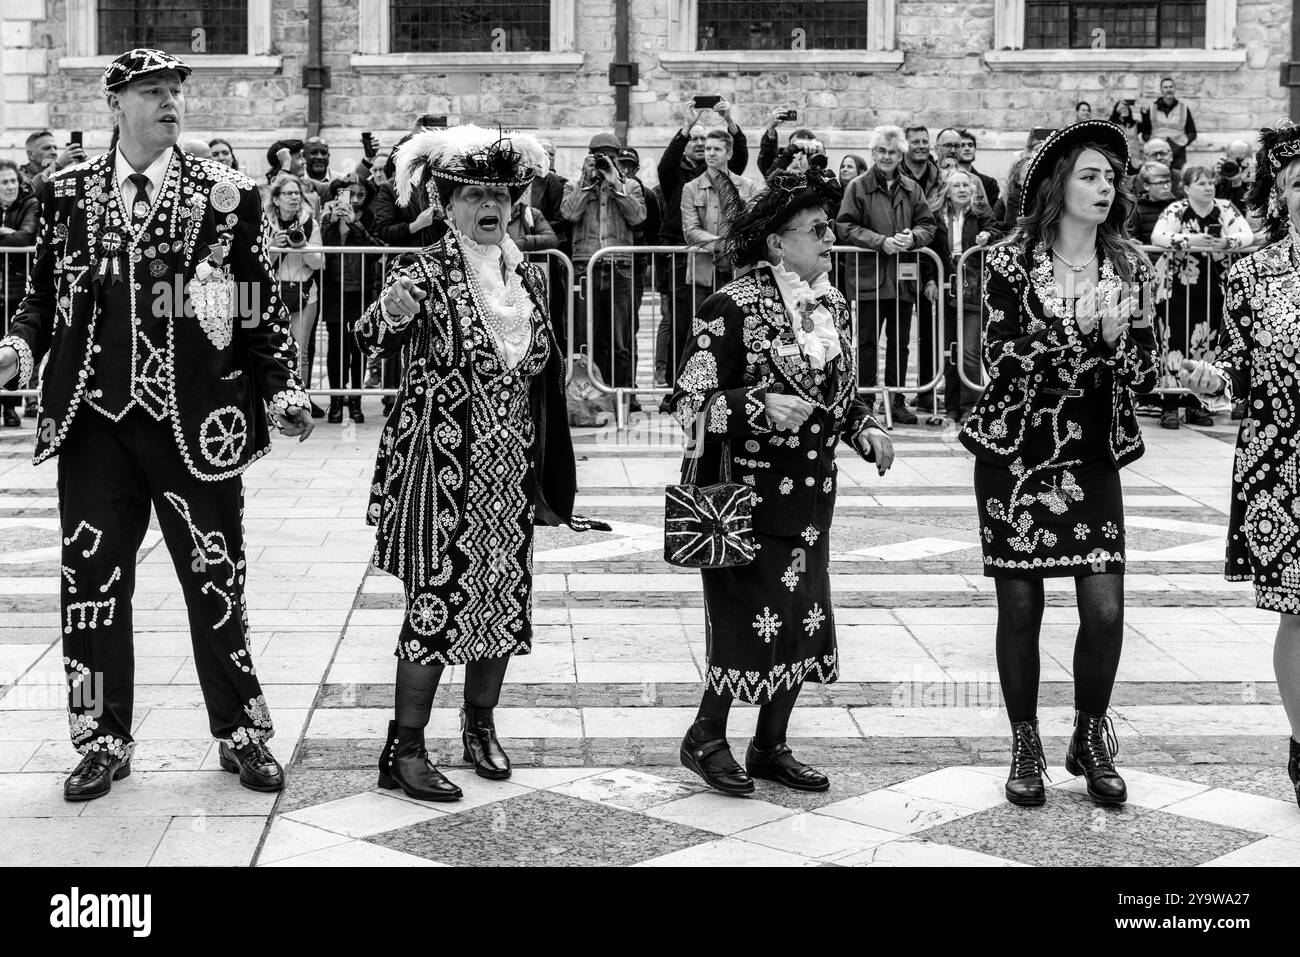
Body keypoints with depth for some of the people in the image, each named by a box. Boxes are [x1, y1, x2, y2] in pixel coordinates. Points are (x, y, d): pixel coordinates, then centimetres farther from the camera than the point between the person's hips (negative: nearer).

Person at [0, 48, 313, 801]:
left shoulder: (229, 196, 1)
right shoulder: (67, 194, 7)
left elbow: (263, 306, 2)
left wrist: (282, 391, -8)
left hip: (196, 422, -2)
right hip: (93, 419, 2)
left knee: (217, 581, 6)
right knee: (91, 583, 7)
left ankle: (243, 735, 21)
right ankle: (104, 742, 21)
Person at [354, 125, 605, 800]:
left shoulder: (528, 275, 8)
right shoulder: (428, 274, -9)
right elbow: (369, 340, -24)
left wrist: (546, 473, 16)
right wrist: (388, 315, -45)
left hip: (509, 472, 6)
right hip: (440, 469, -6)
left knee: (503, 599, 11)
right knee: (437, 601, -6)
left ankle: (480, 727, 29)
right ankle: (403, 751, 3)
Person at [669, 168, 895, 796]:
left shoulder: (832, 304, 9)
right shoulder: (732, 308, -14)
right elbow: (691, 402, -15)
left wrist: (864, 427, 3)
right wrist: (762, 407, -27)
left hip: (810, 493, 7)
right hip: (744, 491, -7)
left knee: (803, 616, 9)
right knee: (750, 617, -4)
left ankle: (771, 745, 24)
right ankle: (706, 738, 17)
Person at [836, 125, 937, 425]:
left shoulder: (911, 189, 10)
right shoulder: (858, 187, -1)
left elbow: (928, 225, 10)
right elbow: (845, 228, -8)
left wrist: (912, 237, -12)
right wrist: (881, 241, -17)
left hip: (903, 277, 4)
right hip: (868, 276, -4)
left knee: (899, 343, 10)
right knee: (866, 343, 0)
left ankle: (897, 401, 18)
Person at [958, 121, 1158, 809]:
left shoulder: (1128, 267, 6)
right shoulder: (1010, 262, -5)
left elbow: (1144, 373, 5)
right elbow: (1002, 362, -13)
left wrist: (1117, 337, -13)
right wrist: (1079, 330, -19)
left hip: (1093, 455, 3)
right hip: (1016, 451, -3)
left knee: (1106, 608, -5)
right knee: (1020, 607, 2)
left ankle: (1090, 740, 17)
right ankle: (1025, 748, 18)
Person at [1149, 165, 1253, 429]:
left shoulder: (1225, 209, 4)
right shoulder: (1176, 210, -5)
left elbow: (1247, 234, -5)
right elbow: (1157, 236, -19)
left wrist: (1227, 241, -25)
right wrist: (1188, 240, -33)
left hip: (1212, 292, 3)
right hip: (1177, 288, -3)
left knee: (1205, 345, 6)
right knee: (1175, 345, -6)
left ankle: (1196, 404, 15)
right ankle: (1170, 406, -3)